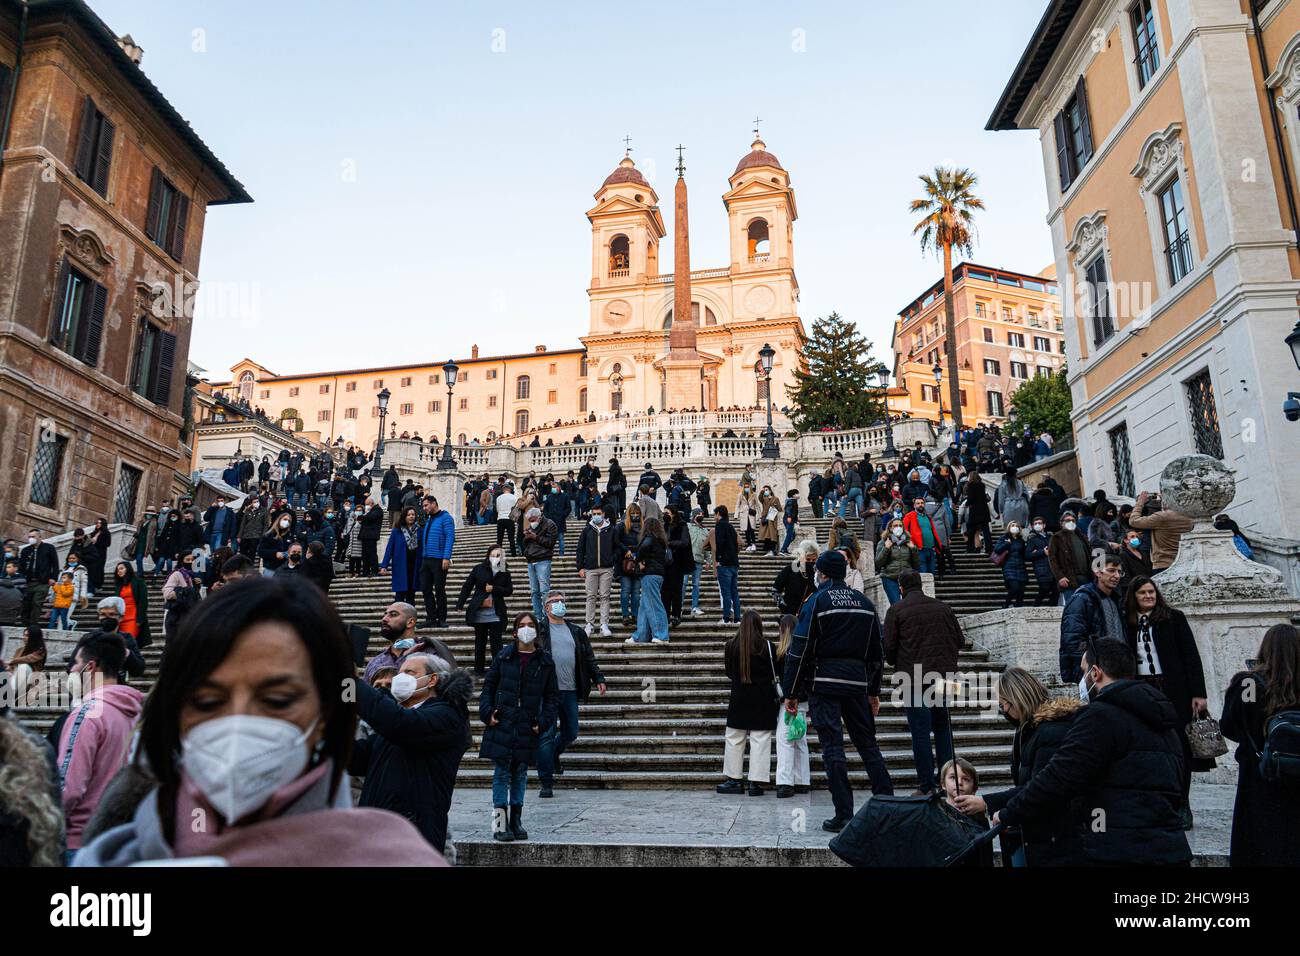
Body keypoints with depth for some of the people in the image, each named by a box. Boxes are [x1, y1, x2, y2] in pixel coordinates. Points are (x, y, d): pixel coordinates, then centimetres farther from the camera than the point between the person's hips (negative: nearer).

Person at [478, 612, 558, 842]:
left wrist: (544, 721, -3)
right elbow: (488, 686, 7)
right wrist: (487, 712, -6)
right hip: (501, 725, -1)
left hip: (528, 727, 1)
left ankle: (516, 821, 18)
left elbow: (552, 696, 8)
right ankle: (500, 823, 4)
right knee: (501, 772, -1)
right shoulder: (503, 657, 2)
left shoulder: (545, 661, 4)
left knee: (520, 773, 9)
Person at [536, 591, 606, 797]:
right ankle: (546, 782, 2)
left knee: (571, 732, 12)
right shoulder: (539, 630, 1)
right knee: (546, 735, -5)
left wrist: (598, 679, 10)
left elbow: (589, 658, 19)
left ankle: (553, 756, 42)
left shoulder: (576, 632, 15)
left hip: (570, 691, 5)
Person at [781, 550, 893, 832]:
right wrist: (874, 692, 25)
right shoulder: (864, 603, 13)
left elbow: (799, 650, -8)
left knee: (833, 747, -1)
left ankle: (844, 815, -1)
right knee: (868, 744, 15)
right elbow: (876, 652, 18)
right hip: (858, 683, 5)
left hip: (825, 683, -5)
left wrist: (791, 692, -3)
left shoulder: (816, 602, -4)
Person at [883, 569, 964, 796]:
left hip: (914, 678, -4)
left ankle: (926, 786, 3)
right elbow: (960, 641, 10)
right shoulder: (943, 608, 9)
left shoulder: (896, 610, -3)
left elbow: (888, 648, -6)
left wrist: (898, 665, 13)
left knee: (920, 732, 1)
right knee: (943, 728, 16)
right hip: (943, 675, 4)